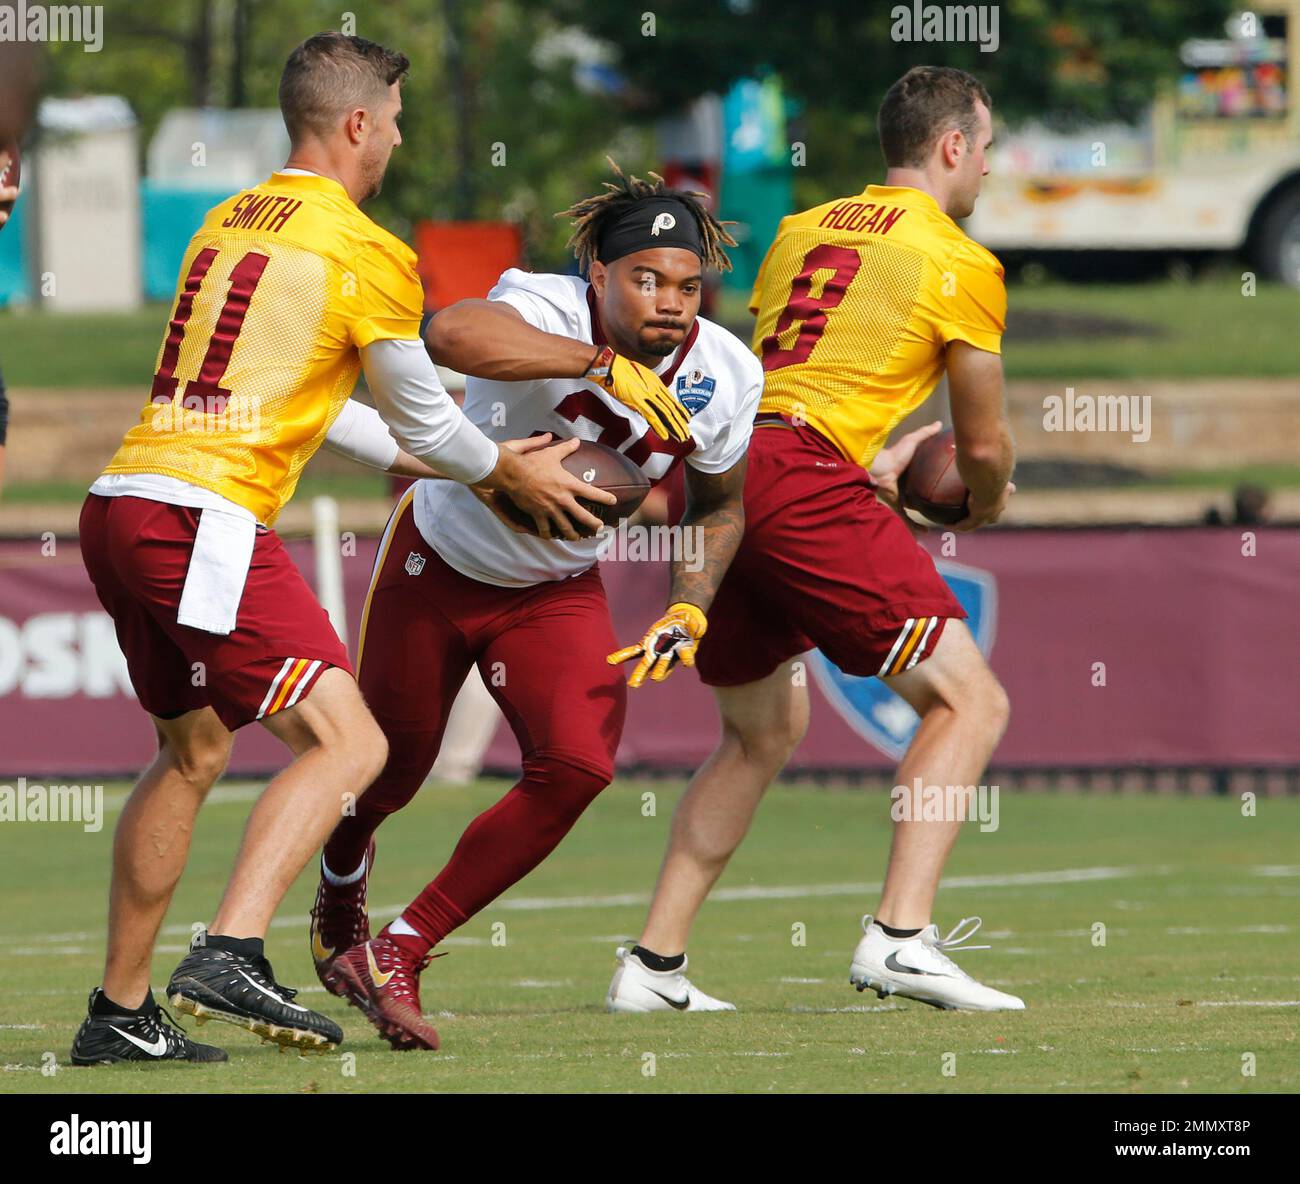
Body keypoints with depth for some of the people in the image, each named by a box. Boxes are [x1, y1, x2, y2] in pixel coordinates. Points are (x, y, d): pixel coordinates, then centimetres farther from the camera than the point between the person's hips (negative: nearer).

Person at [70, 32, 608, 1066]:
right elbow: (423, 416, 6)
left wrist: (426, 461, 42)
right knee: (348, 743, -9)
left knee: (193, 751, 22)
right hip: (207, 519, -8)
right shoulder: (369, 255, -4)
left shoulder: (226, 224, 19)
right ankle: (230, 958, -25)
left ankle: (120, 1012, 24)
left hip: (119, 508, 9)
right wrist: (510, 474, 26)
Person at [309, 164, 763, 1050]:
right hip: (439, 566, -3)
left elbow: (719, 508, 5)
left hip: (556, 594, 3)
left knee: (578, 768, -20)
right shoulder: (550, 313, -32)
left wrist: (687, 613, -10)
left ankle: (397, 955, -7)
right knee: (390, 770, 14)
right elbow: (452, 334, -57)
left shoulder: (723, 377, -15)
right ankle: (344, 879, 54)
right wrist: (603, 363, -61)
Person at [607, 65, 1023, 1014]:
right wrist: (988, 503, 31)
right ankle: (901, 937, -15)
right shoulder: (961, 265, 3)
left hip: (714, 471, 7)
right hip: (807, 482, -7)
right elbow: (984, 442, 9)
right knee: (970, 700, -1)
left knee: (763, 732, 22)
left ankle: (653, 964, 18)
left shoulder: (802, 231, 22)